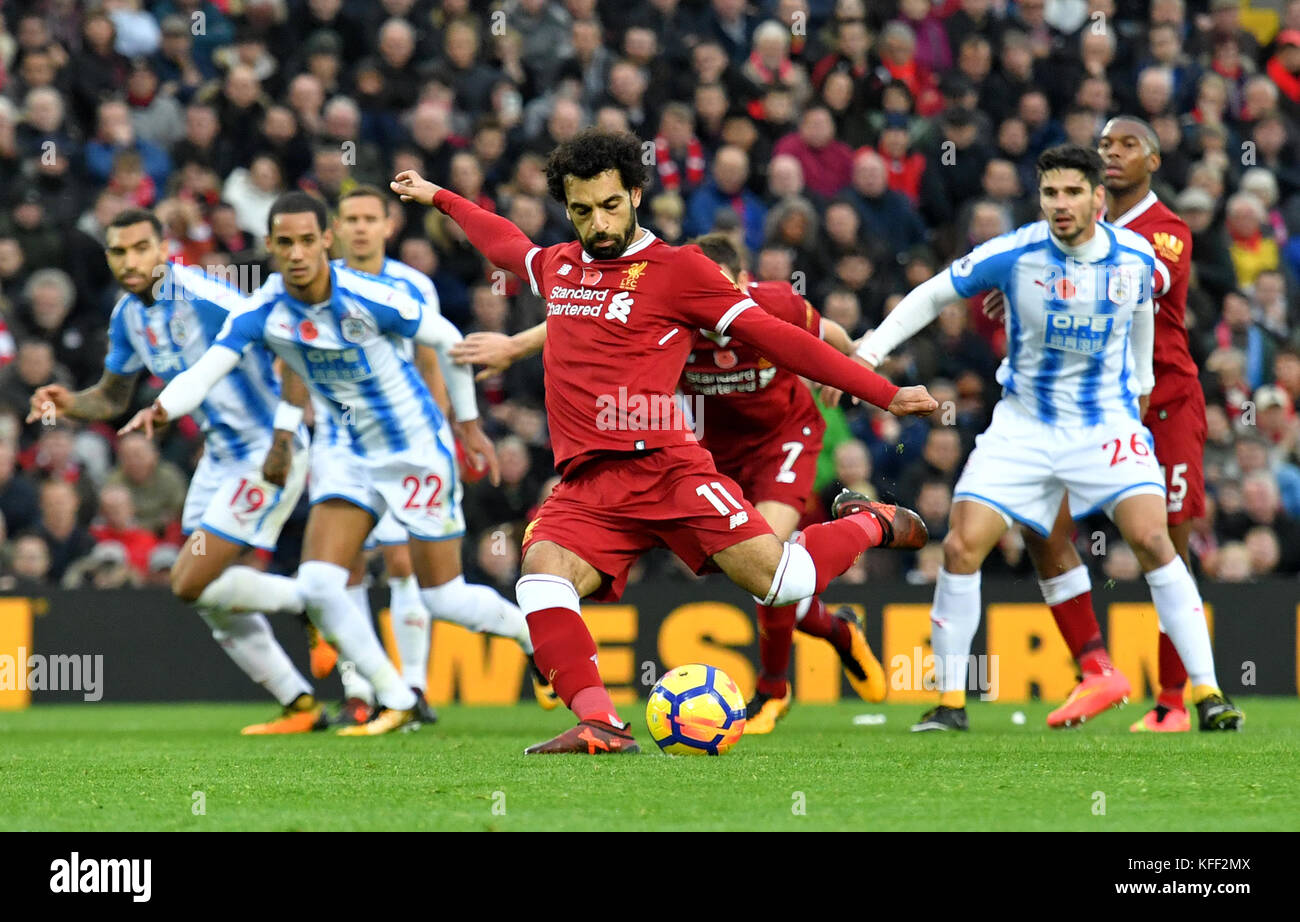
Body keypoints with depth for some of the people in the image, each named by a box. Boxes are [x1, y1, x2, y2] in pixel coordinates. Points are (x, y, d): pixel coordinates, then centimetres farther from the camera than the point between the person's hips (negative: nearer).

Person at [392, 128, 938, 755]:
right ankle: (599, 726, -29)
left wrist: (884, 395, -3)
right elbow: (503, 241, 44)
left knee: (780, 581, -13)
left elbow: (772, 336, 0)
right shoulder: (556, 267, 19)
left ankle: (869, 526, 19)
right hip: (586, 486, 4)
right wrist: (438, 199, 57)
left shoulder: (677, 268, 2)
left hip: (662, 465, -4)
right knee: (542, 578, -24)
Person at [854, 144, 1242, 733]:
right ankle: (950, 701, 4)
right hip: (1024, 423, 0)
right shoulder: (1015, 255, -14)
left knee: (1151, 539, -19)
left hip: (1107, 420, 0)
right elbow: (933, 296, -2)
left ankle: (1207, 692, -11)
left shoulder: (1135, 257, -8)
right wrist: (868, 351, -8)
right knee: (961, 548, -11)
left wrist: (1142, 381, 24)